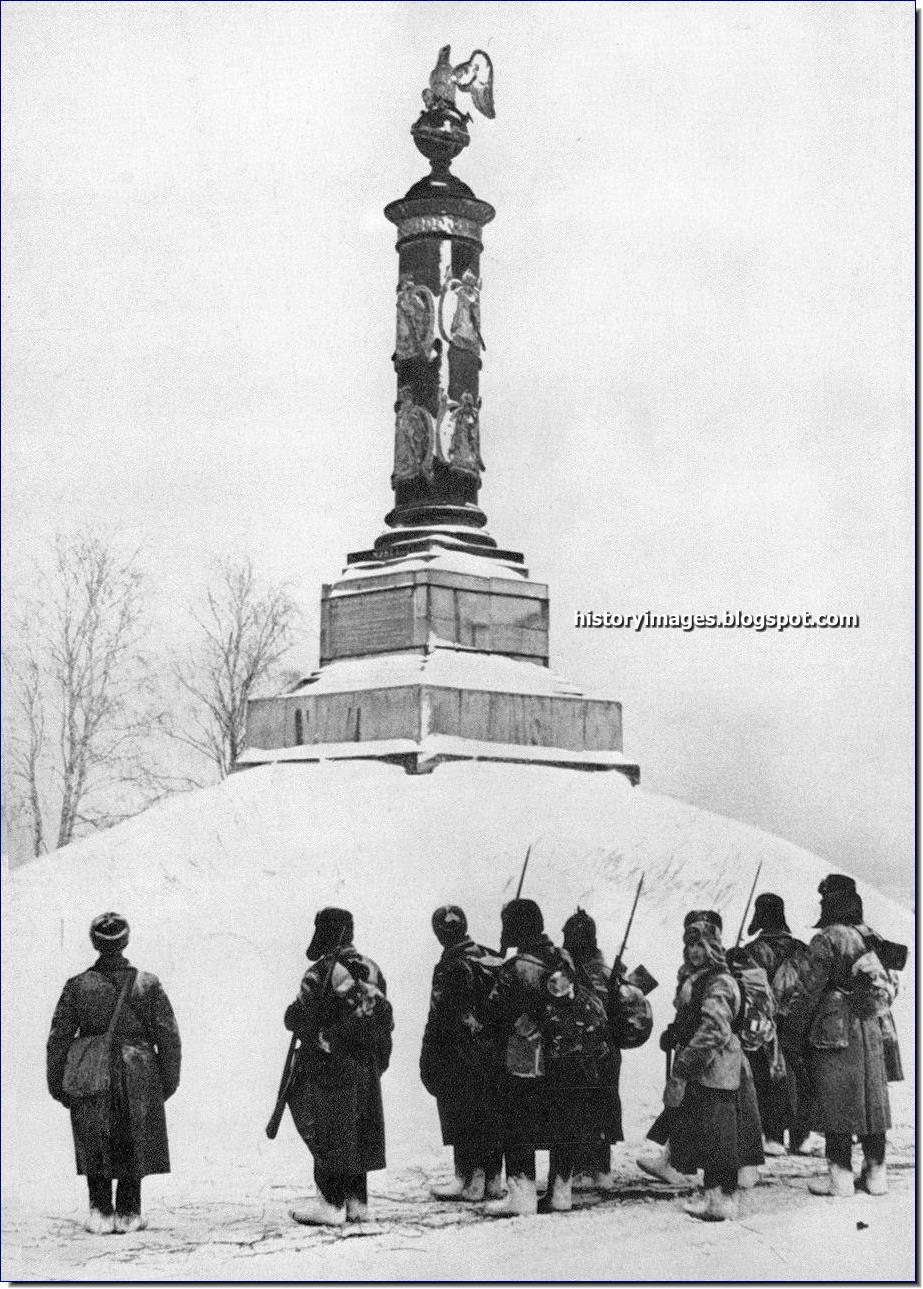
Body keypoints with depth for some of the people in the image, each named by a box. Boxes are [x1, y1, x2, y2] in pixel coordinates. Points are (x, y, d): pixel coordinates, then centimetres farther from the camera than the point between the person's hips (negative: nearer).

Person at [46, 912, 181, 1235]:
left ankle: (100, 1212, 11)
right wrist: (168, 1082, 9)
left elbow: (58, 1039, -1)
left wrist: (57, 1084, 9)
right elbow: (168, 1037, -1)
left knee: (95, 1149, 12)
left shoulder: (78, 986, -4)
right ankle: (128, 1214, 13)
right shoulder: (148, 984, -3)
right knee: (134, 1146, 11)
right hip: (139, 1079, 0)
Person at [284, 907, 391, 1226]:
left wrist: (293, 1015, 8)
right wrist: (379, 1061, 17)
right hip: (366, 1067, 7)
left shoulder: (321, 972, -13)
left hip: (329, 1067, -7)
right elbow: (386, 1020, 11)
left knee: (327, 1134, -1)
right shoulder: (372, 969, 9)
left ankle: (331, 1204, -1)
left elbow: (299, 1018, -14)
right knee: (359, 1133, 13)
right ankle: (356, 1201, 18)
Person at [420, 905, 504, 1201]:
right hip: (495, 1053, 7)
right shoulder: (493, 961, 8)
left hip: (460, 1057, -7)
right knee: (491, 1117, 12)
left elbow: (439, 1018, -15)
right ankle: (493, 1180, 18)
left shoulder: (450, 968, -14)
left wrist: (428, 1063, -11)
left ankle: (469, 1181, 1)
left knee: (463, 1119, 0)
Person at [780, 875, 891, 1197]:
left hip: (833, 1031, -7)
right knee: (871, 1099, 12)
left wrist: (792, 1035, -7)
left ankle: (840, 1175, 0)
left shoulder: (826, 940, -12)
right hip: (870, 1032, 7)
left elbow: (807, 991, -13)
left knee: (835, 1101, -1)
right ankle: (876, 1171, 18)